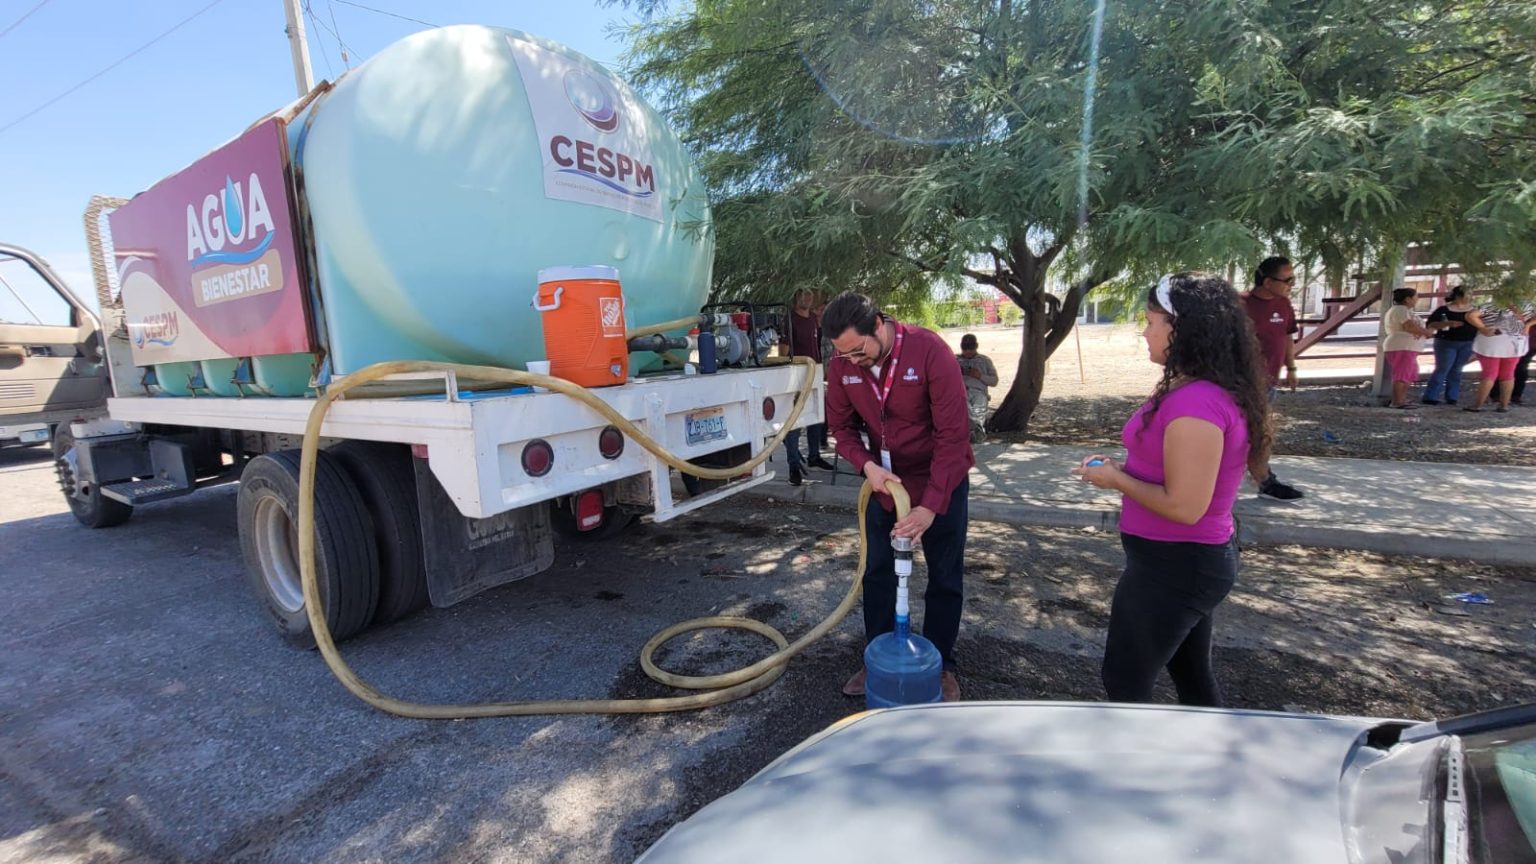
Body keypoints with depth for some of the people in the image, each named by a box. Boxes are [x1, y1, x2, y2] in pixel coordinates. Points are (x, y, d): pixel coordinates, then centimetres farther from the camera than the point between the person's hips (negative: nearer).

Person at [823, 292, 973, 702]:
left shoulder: (930, 350, -26)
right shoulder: (842, 363, -12)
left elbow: (953, 434, -26)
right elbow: (842, 425, -1)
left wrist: (931, 505, -30)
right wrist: (867, 465, -21)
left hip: (940, 482, -4)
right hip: (884, 479, 4)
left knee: (945, 580, 9)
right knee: (877, 573, 13)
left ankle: (940, 666, 29)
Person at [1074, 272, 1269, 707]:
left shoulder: (1195, 403, -27)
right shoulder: (1211, 392, 6)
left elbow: (1184, 506, -26)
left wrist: (1117, 480, -13)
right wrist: (1123, 468, 3)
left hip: (1175, 563, -10)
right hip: (1193, 559, 10)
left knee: (1125, 682, 8)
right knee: (1193, 675, 24)